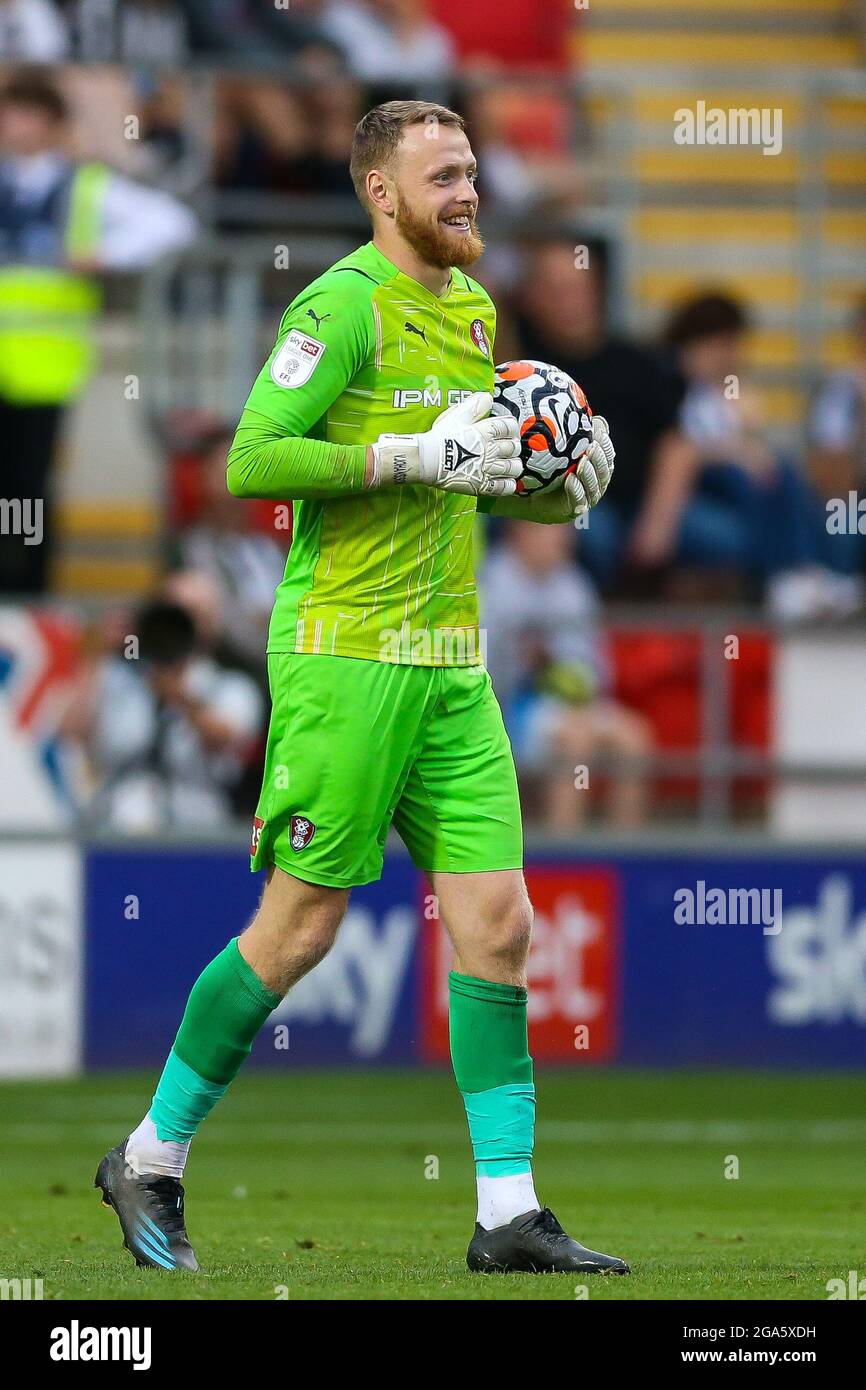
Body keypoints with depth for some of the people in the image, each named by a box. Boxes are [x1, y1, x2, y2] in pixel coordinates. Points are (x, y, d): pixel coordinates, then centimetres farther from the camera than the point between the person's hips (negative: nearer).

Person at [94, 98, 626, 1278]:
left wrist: (556, 491, 9)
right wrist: (416, 455, -21)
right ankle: (151, 1159, 13)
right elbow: (253, 460, -17)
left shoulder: (471, 305, 16)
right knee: (300, 927, -3)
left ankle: (509, 1215, 0)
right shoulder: (344, 304, -10)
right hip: (345, 655, -8)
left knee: (498, 924, -1)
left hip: (451, 668, 8)